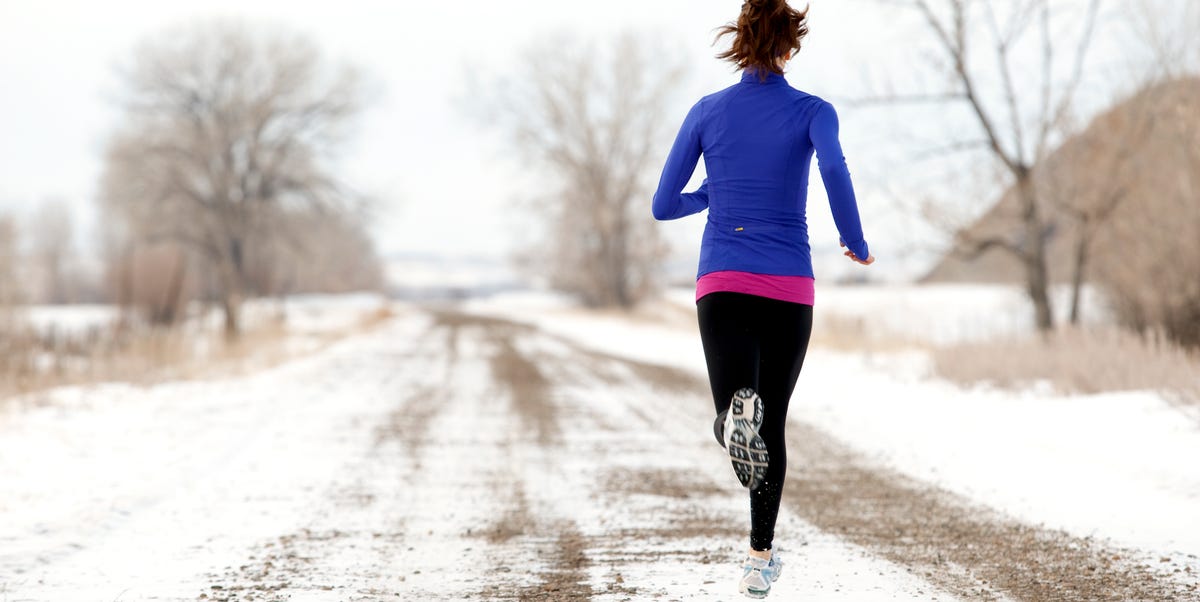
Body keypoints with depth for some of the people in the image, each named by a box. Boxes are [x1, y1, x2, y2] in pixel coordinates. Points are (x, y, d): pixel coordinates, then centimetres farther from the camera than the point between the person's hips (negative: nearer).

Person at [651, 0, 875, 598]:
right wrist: (857, 245, -5)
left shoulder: (706, 111, 7)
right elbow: (834, 170, -21)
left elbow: (664, 205, 8)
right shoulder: (813, 112, 1)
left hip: (722, 284, 0)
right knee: (773, 423, 15)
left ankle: (738, 416, -45)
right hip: (788, 287, 0)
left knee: (735, 423, -6)